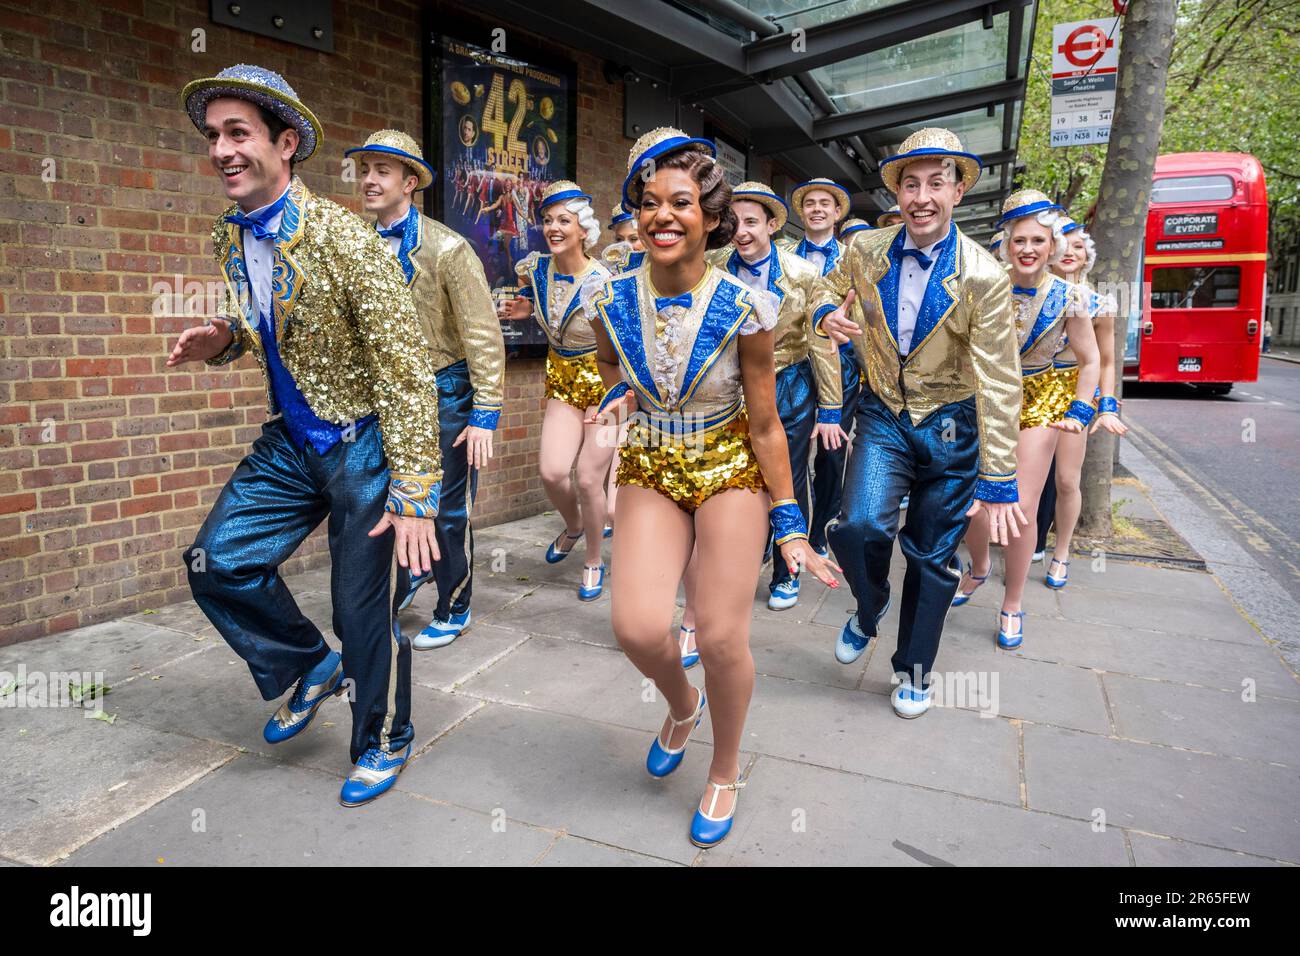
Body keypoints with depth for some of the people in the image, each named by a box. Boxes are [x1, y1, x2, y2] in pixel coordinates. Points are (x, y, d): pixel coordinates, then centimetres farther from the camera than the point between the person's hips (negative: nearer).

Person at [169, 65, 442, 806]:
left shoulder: (344, 237, -20)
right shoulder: (230, 239, 4)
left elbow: (406, 367, -21)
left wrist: (414, 493, -24)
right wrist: (225, 340, -4)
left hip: (363, 441, -7)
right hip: (291, 439, 7)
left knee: (363, 609, 0)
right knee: (217, 563, 1)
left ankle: (386, 742, 27)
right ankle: (311, 667, 26)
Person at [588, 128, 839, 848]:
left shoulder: (743, 308, -16)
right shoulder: (611, 302, -8)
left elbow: (765, 424, -9)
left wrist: (789, 526, -6)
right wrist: (618, 398, -3)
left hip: (731, 472, -2)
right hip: (651, 473, 3)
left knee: (721, 637, -6)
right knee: (636, 626, -14)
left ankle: (725, 770, 26)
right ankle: (681, 705, 25)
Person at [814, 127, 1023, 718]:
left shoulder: (984, 278, -17)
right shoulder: (866, 251, -7)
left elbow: (998, 386, -17)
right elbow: (831, 289, 16)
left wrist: (998, 484, -18)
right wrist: (828, 314, -11)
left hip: (949, 426, -1)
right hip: (883, 412, 2)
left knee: (932, 556, 9)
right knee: (860, 526, -22)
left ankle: (914, 670, 32)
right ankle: (869, 609, 14)